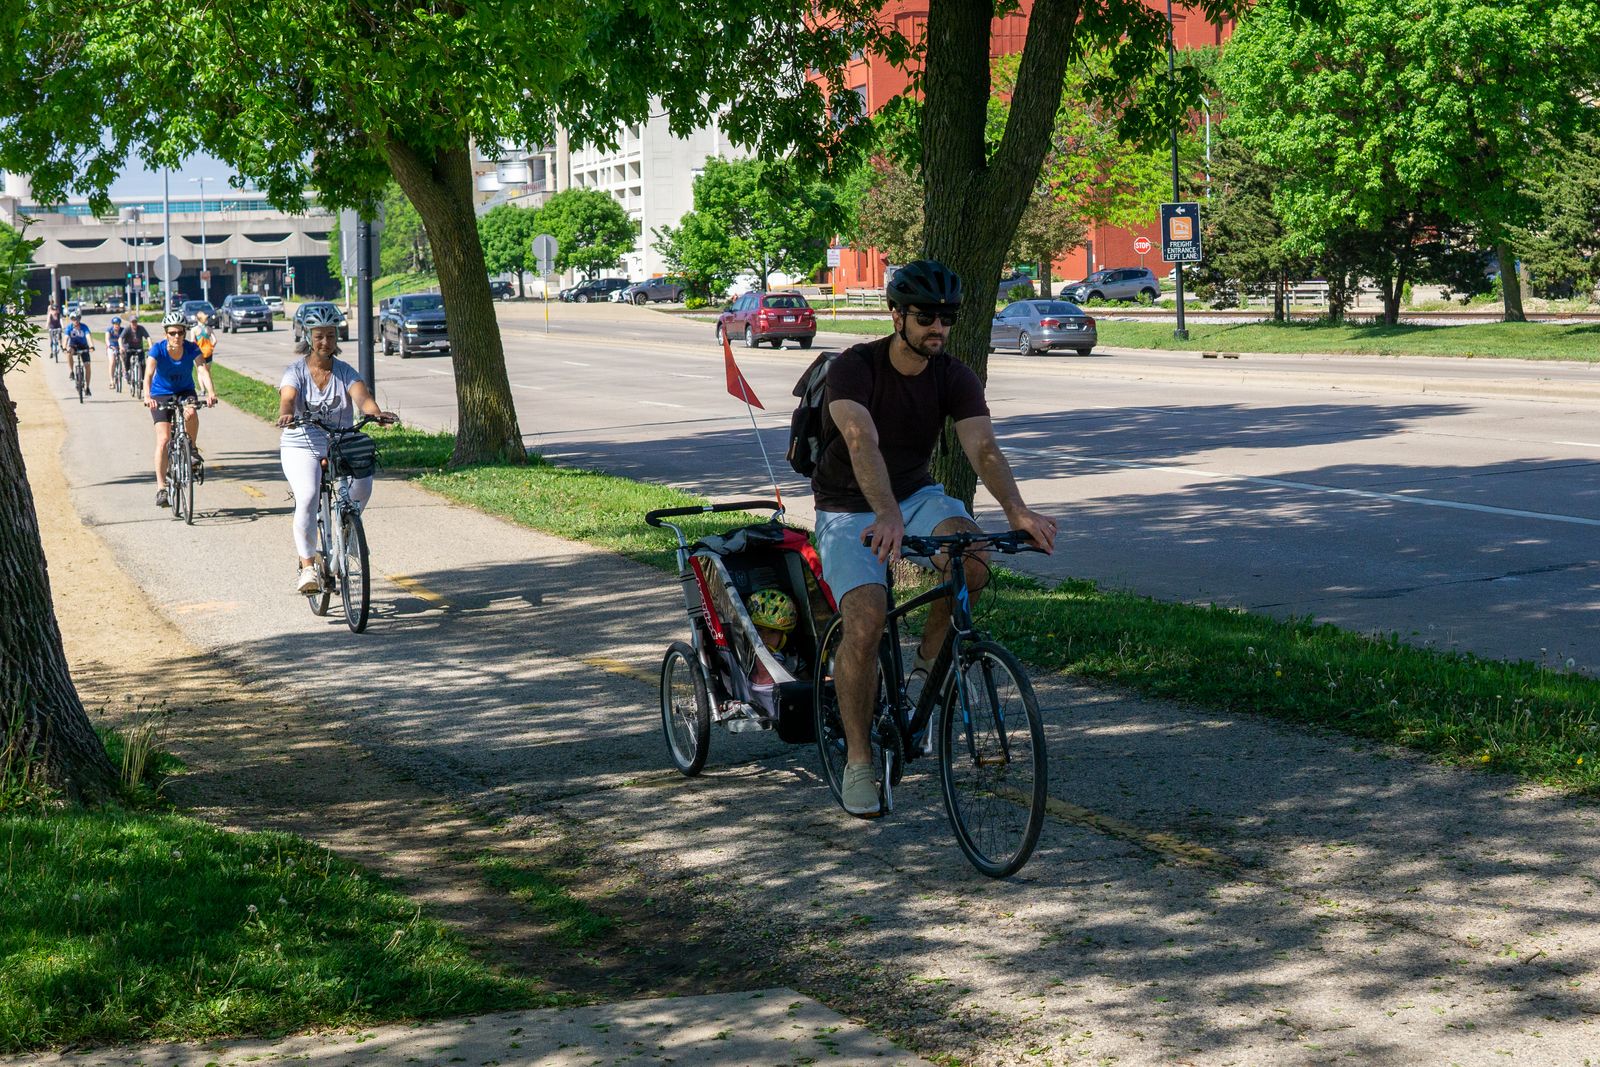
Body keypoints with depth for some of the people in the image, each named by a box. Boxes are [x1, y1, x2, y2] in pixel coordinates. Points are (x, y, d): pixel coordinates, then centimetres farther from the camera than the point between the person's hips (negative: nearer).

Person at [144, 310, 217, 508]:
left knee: (190, 413, -35)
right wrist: (147, 396, -49)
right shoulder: (158, 349, -19)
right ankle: (161, 488, -10)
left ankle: (192, 451, -7)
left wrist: (210, 392, -48)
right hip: (161, 395, -1)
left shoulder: (192, 349, -16)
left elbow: (202, 370, -29)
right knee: (163, 439, -14)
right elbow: (148, 374, -31)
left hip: (185, 392, 1)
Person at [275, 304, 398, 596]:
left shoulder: (345, 372, 5)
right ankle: (307, 567, -18)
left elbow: (361, 395, -14)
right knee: (308, 497, -26)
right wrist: (285, 415, -43)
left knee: (363, 486, -24)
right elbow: (287, 398, -19)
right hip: (301, 446, -2)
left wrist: (377, 413, -36)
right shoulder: (296, 371, 0)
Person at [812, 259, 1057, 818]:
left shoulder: (954, 377, -8)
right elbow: (862, 442, -38)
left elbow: (983, 446, -23)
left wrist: (1017, 509, -42)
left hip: (915, 496, 4)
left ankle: (928, 663, -3)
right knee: (866, 624, -25)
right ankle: (857, 761, -7)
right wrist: (887, 515, -56)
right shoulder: (854, 368, -21)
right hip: (850, 510, -3)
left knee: (973, 559, -29)